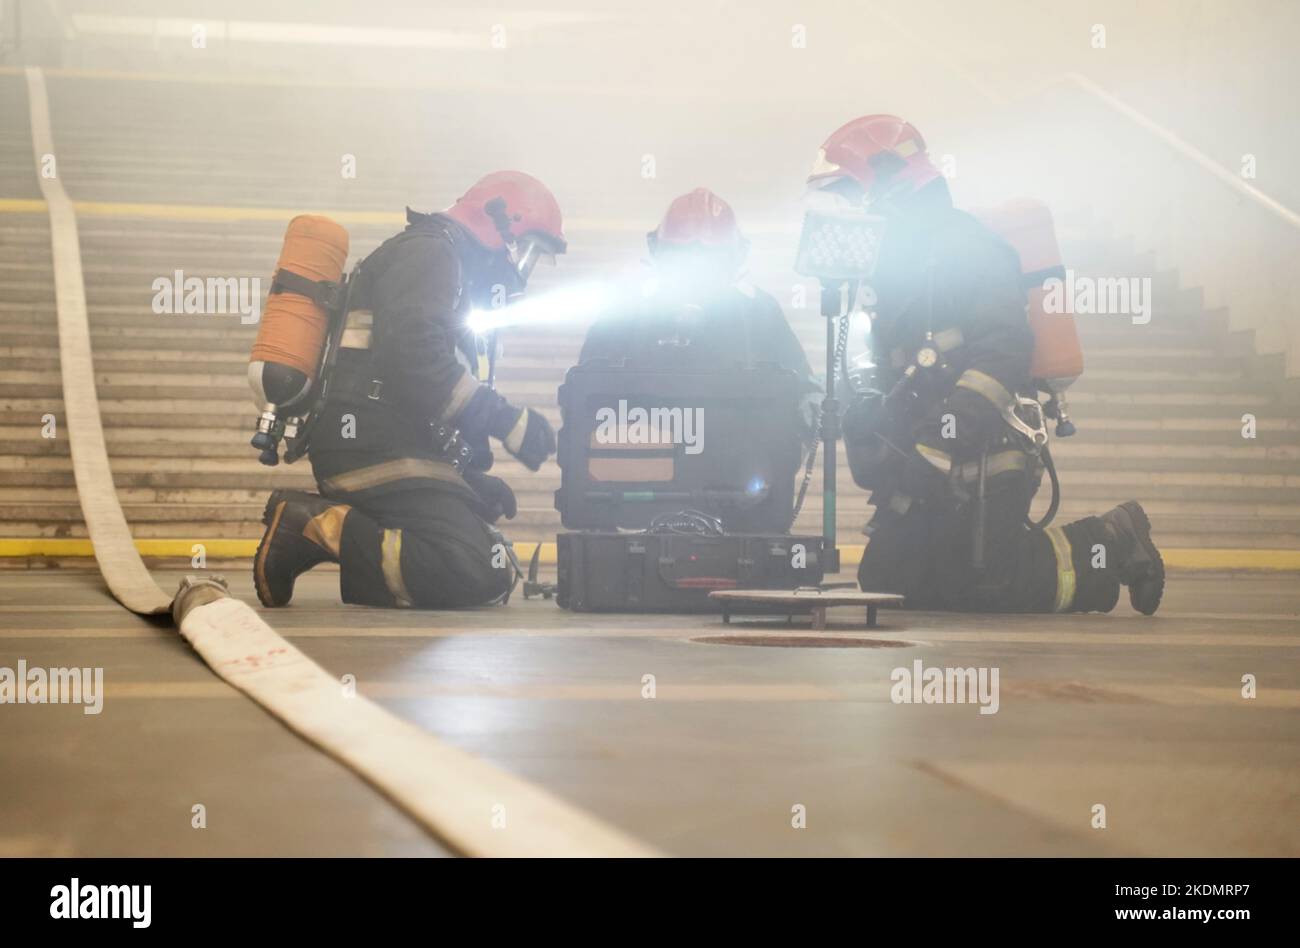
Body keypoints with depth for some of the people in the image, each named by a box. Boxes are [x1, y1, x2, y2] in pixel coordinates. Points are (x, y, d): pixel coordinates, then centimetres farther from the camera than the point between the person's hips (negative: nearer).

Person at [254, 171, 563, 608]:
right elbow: (414, 357, -19)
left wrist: (469, 480, 18)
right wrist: (507, 420, -14)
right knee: (480, 573, -22)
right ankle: (318, 525, -18)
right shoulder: (428, 251, 0)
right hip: (376, 447, -11)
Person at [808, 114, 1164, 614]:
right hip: (926, 465, 9)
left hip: (981, 457, -9)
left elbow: (1006, 347, -21)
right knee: (884, 583, 4)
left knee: (981, 589, -13)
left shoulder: (961, 244, -8)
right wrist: (868, 420, 10)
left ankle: (1114, 544, 7)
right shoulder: (898, 259, 21)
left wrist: (955, 424, -31)